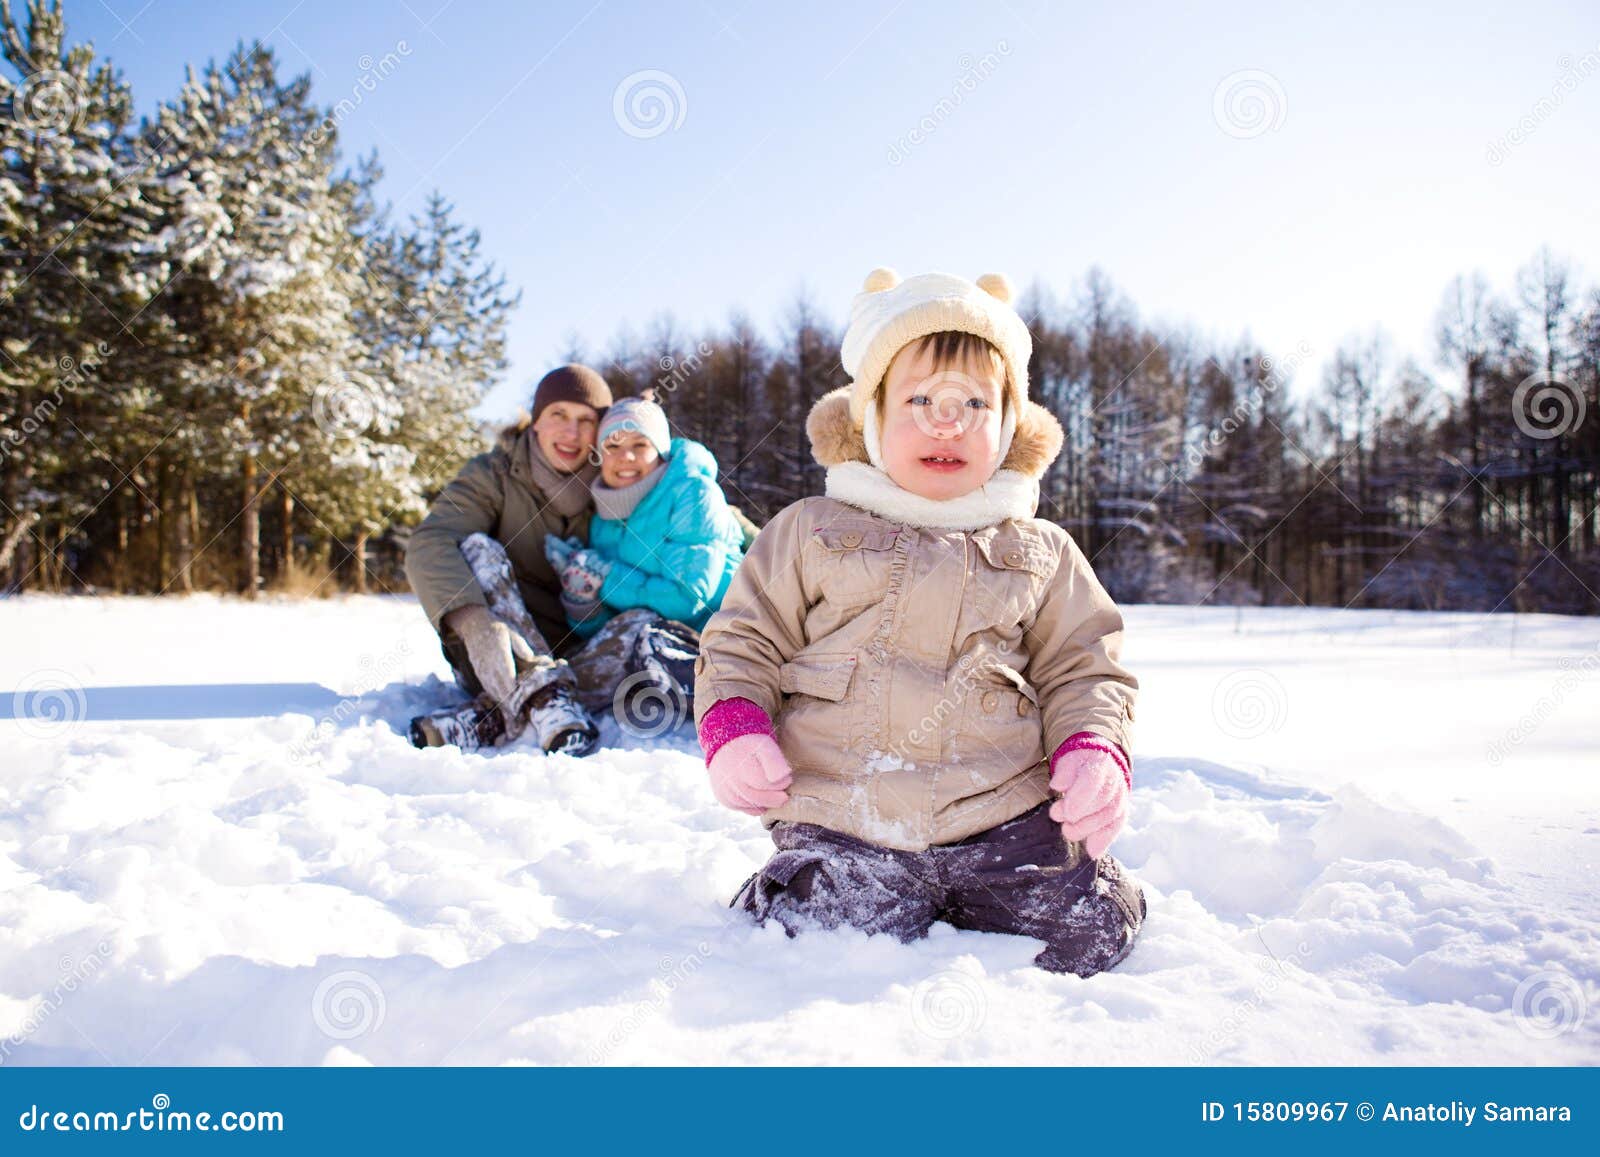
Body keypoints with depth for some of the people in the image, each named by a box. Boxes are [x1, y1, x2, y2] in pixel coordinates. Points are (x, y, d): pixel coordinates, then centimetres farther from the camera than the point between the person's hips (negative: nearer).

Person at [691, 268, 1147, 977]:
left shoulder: (1042, 552, 14)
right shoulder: (811, 530, 10)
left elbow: (1082, 667, 15)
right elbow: (742, 642, 12)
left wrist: (1094, 753, -5)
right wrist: (734, 727, -8)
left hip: (1006, 816, 3)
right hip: (843, 828, -2)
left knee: (1094, 930, -10)